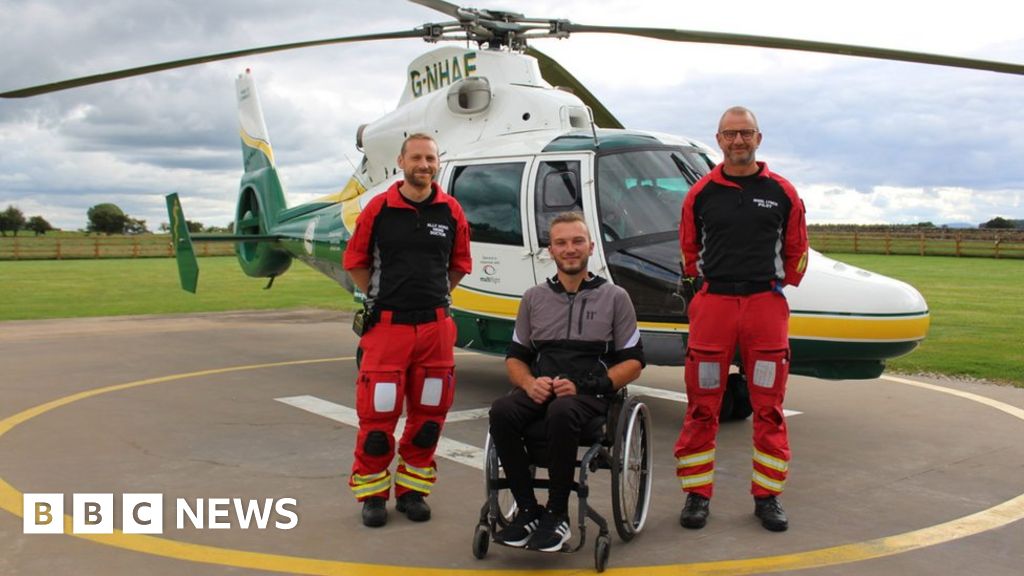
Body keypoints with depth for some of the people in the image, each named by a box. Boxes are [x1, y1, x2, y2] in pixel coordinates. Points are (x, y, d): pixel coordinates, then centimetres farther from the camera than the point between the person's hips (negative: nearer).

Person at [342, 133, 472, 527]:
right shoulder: (379, 208, -1)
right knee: (378, 413, -1)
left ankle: (412, 488, 23)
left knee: (429, 413, 8)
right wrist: (381, 297, 8)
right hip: (387, 325, -2)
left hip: (435, 326, 3)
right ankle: (372, 492, 15)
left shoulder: (451, 211, 4)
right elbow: (356, 261, 9)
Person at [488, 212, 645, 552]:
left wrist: (583, 386, -11)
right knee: (502, 412, -29)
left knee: (561, 413, -37)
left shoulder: (614, 297, 9)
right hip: (540, 389, 3)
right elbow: (515, 357, 18)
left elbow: (633, 362, 5)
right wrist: (529, 383, -7)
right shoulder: (534, 298, 17)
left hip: (590, 393, -3)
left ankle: (557, 517, -23)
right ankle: (527, 510, -18)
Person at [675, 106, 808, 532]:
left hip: (766, 305, 0)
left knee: (769, 408, 3)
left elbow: (797, 249, 16)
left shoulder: (782, 192, 6)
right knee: (702, 406, 2)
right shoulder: (701, 193, 6)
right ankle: (697, 494, 12)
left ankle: (767, 496, 15)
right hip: (712, 304, 0)